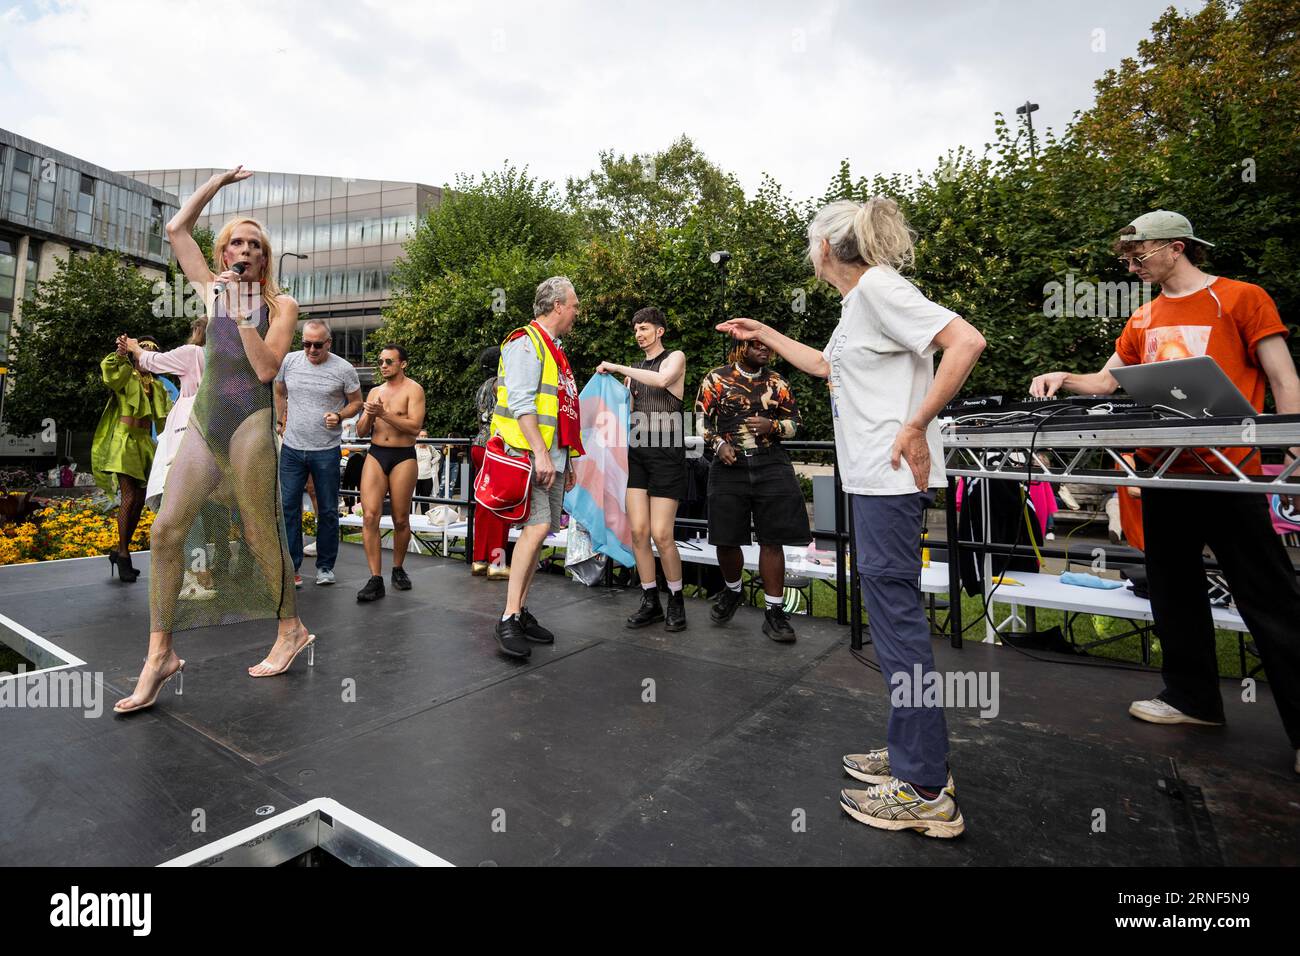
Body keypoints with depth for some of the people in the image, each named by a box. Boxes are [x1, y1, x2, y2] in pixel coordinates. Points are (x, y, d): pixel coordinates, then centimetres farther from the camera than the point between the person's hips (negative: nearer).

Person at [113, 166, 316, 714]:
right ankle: (161, 654, 4)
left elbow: (266, 367, -9)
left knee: (261, 536, -3)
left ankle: (292, 631, 13)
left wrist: (244, 313, -11)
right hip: (204, 423, 5)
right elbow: (177, 228, 22)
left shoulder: (280, 305, 3)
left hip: (249, 425, -5)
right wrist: (218, 181, 24)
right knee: (166, 530, -4)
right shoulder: (213, 290, 16)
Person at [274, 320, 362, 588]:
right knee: (289, 507, 5)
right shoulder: (288, 362, 3)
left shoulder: (343, 369, -6)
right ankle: (290, 567, 16)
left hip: (326, 451, -2)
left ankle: (325, 566, 20)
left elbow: (356, 402, 3)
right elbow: (279, 393, 19)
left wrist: (339, 415, -14)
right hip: (292, 449, 3)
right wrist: (281, 422, 14)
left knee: (328, 511, 7)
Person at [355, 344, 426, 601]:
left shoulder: (413, 389, -1)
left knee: (401, 520, 5)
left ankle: (398, 569, 25)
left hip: (403, 457, -4)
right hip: (375, 455, 4)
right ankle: (376, 579, -7)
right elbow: (361, 432, 15)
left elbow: (415, 427, -15)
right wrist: (368, 415, -6)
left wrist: (384, 414, -20)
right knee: (370, 516, -9)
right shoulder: (375, 391, 16)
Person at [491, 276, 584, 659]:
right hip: (530, 454, -9)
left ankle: (521, 612, 15)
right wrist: (540, 453, -24)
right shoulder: (526, 343, -6)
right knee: (538, 526, -18)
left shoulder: (553, 349, 24)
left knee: (539, 531, 7)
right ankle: (508, 620, -12)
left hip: (552, 457, 9)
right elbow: (520, 403, -17)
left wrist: (565, 462, 23)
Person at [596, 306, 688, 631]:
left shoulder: (675, 357, 5)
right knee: (638, 531, -1)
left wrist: (617, 368, -12)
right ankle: (650, 602, 12)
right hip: (637, 450, 5)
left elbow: (662, 380, -18)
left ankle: (676, 601, 10)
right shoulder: (634, 370, 20)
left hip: (666, 452, -5)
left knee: (661, 534, -9)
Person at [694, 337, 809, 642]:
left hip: (771, 466, 1)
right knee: (725, 539, 4)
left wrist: (773, 426, -9)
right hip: (729, 465, -1)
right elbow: (702, 418, 5)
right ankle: (732, 590, 35)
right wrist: (718, 444, -10)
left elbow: (794, 421, 12)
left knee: (772, 540, -1)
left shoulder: (777, 383, 9)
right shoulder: (716, 378, 5)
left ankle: (774, 612, 11)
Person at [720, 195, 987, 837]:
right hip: (871, 478, 10)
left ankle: (924, 793, 8)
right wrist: (763, 336, 37)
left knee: (896, 616, -5)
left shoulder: (879, 286, -9)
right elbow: (825, 366, 36)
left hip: (891, 480, -10)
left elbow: (966, 341, -20)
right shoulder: (856, 303, 21)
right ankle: (913, 753, 28)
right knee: (892, 614, 14)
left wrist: (916, 427, -20)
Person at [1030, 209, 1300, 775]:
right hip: (1164, 473, 6)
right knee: (1173, 587, 13)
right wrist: (1064, 379, -1)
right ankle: (1193, 697, 28)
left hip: (1228, 472, -6)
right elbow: (1106, 381, 18)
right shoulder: (1143, 321, 14)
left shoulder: (1241, 298, -2)